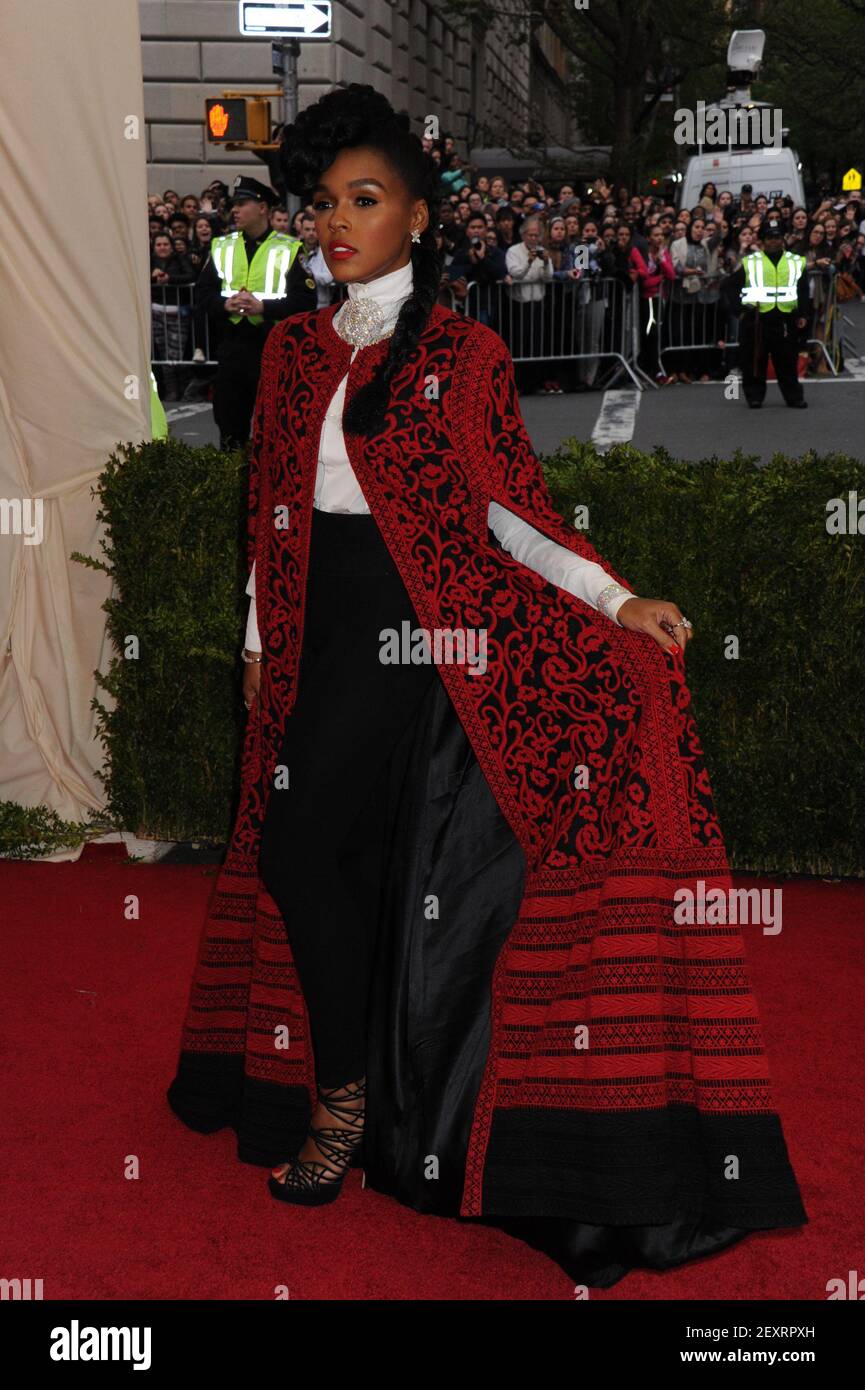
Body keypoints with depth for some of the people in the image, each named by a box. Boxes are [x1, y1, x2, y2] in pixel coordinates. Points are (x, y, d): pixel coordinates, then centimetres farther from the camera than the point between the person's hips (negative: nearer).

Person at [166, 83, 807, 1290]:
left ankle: (344, 1098, 6)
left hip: (411, 624, -5)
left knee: (306, 840, -12)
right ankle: (369, 1094, 19)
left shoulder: (463, 355, -2)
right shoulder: (294, 351, 12)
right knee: (334, 852, 5)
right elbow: (271, 509, 16)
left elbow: (511, 509, -4)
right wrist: (263, 643, 16)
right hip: (320, 626, 5)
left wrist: (618, 603, -16)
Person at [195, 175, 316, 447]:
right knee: (230, 427, 8)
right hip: (232, 347, 4)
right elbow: (202, 292, 10)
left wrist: (263, 306, -20)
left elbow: (306, 299, -9)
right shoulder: (221, 247, 10)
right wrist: (225, 304, -11)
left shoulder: (288, 249, -2)